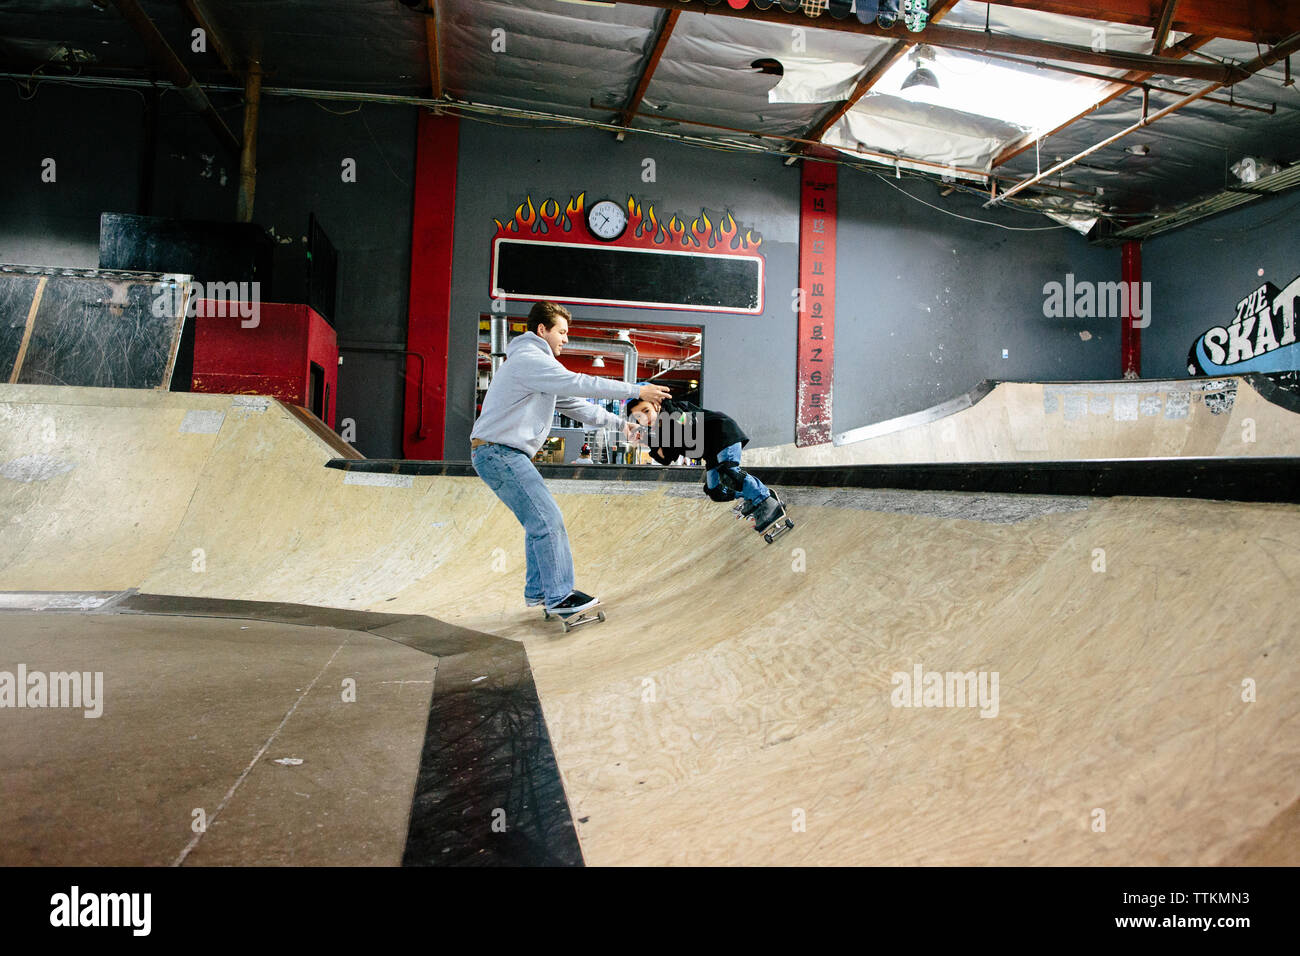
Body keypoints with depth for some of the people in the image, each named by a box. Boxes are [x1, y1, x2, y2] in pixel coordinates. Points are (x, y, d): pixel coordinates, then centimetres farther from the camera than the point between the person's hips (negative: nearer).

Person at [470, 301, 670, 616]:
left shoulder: (539, 365, 22)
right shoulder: (528, 359, -12)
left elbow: (575, 404, 24)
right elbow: (579, 384, -19)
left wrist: (618, 422, 20)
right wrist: (637, 391, -17)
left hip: (506, 454, 11)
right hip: (498, 451, -11)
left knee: (540, 522, 15)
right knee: (548, 520, -13)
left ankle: (537, 591, 23)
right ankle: (559, 597, -9)